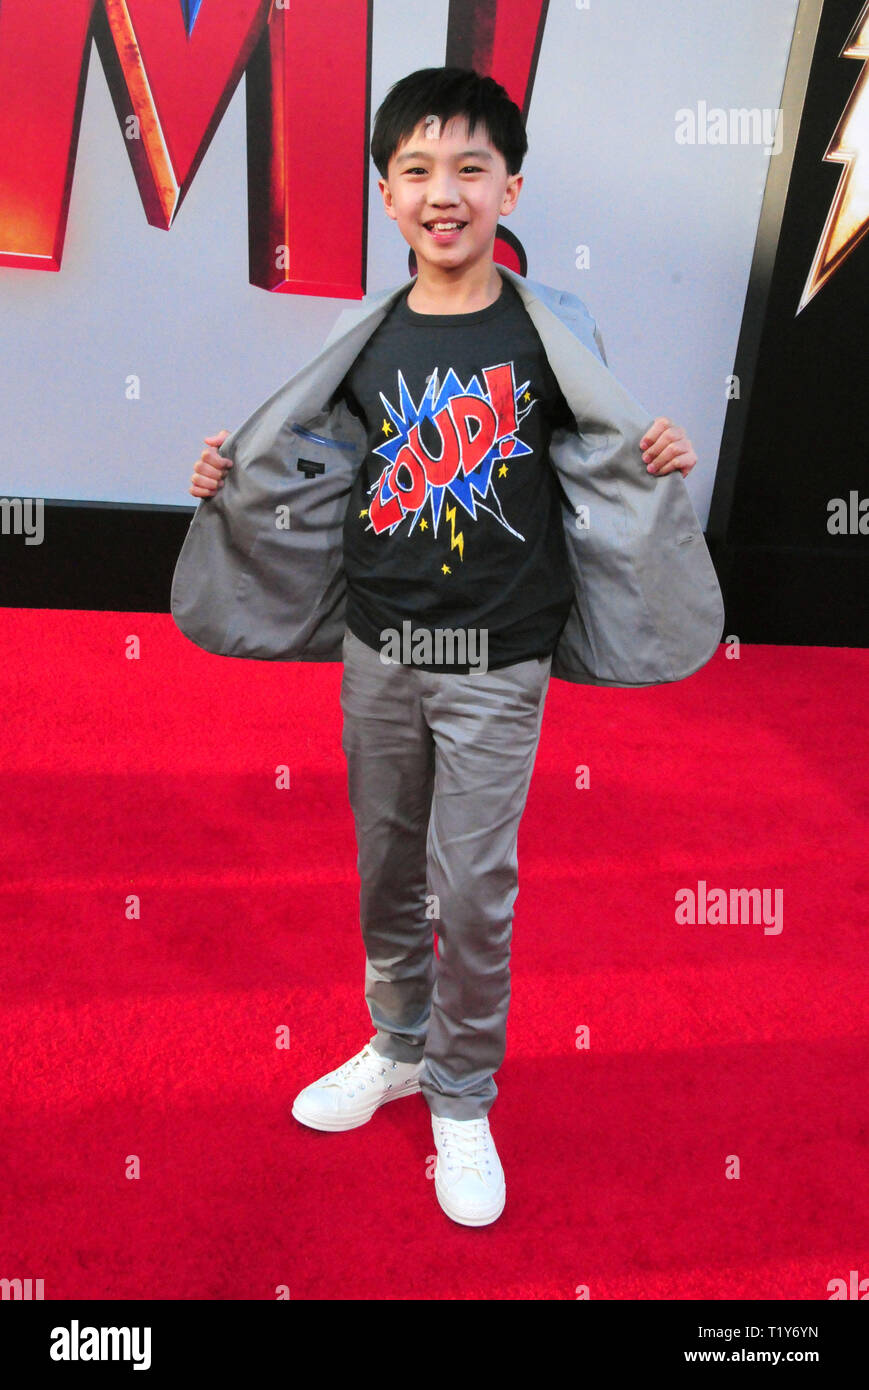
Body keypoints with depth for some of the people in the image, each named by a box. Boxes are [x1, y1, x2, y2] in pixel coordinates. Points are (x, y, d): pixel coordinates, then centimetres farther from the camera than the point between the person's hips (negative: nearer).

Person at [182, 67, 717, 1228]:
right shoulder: (365, 340, 3)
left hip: (497, 662, -3)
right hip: (377, 650, 4)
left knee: (473, 887, 3)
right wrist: (230, 473, -2)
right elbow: (323, 475, 13)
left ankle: (463, 1098, 26)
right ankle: (398, 1046, 39)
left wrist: (661, 460, -16)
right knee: (387, 866, 15)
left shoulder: (551, 333, -4)